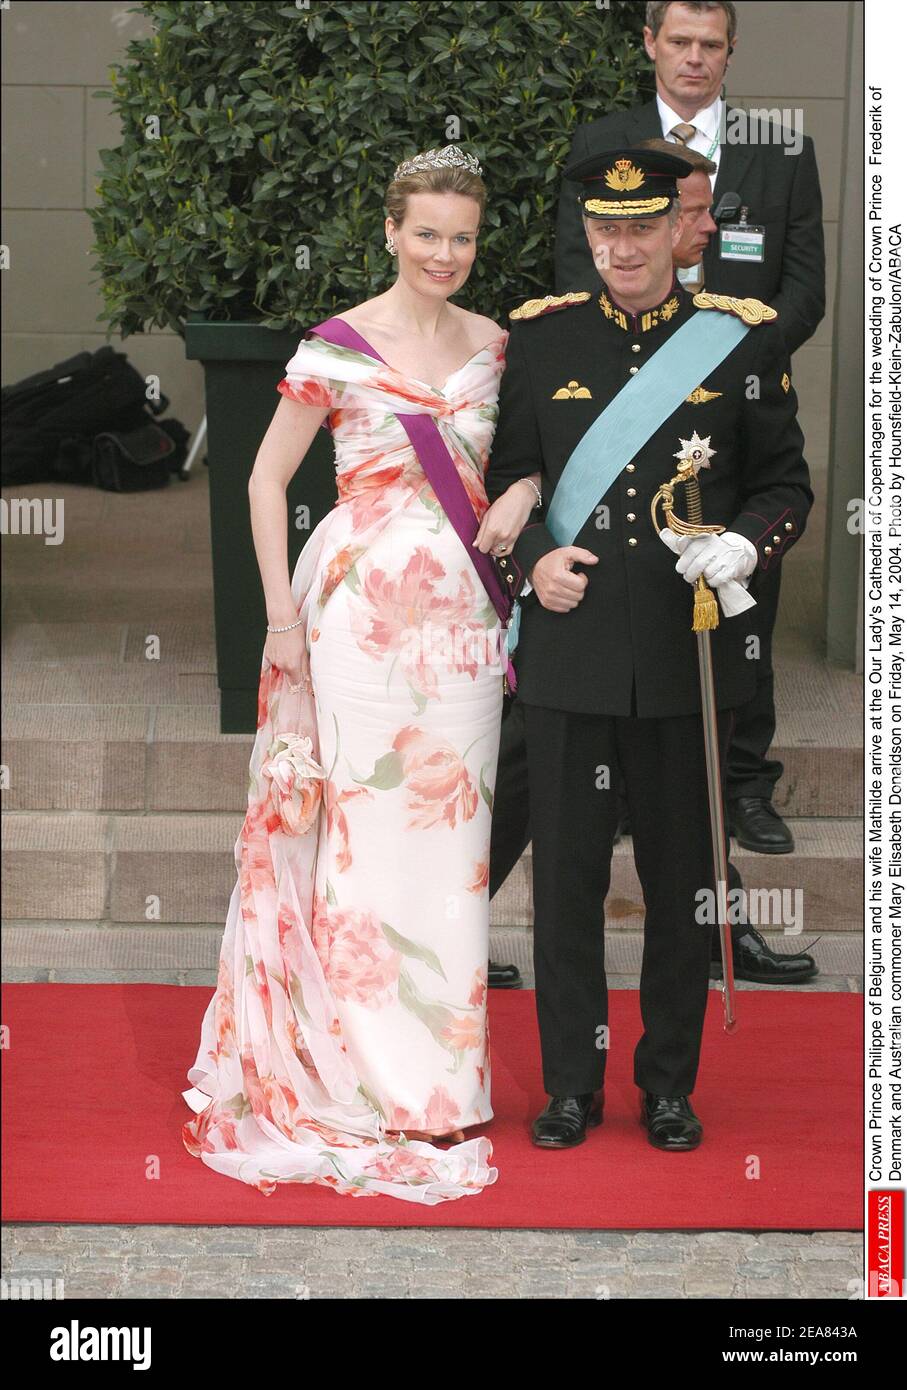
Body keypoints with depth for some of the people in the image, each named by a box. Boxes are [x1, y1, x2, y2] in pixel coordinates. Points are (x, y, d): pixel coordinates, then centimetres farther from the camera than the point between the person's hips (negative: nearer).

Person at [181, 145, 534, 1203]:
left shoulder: (494, 346, 9)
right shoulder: (338, 345, -5)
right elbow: (268, 478, -2)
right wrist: (283, 616, -6)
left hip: (461, 614, 4)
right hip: (362, 609, -4)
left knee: (450, 833, 8)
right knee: (365, 824, -1)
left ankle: (436, 1066, 20)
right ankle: (375, 1076, 10)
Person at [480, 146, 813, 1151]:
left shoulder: (743, 337, 2)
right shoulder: (539, 336, 5)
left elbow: (785, 482, 6)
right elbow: (503, 476, 11)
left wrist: (745, 545, -15)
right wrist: (533, 560, -7)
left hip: (690, 656, 0)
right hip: (570, 656, 0)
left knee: (681, 877, 8)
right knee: (567, 875, 4)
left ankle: (670, 1084, 22)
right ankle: (571, 1084, 18)